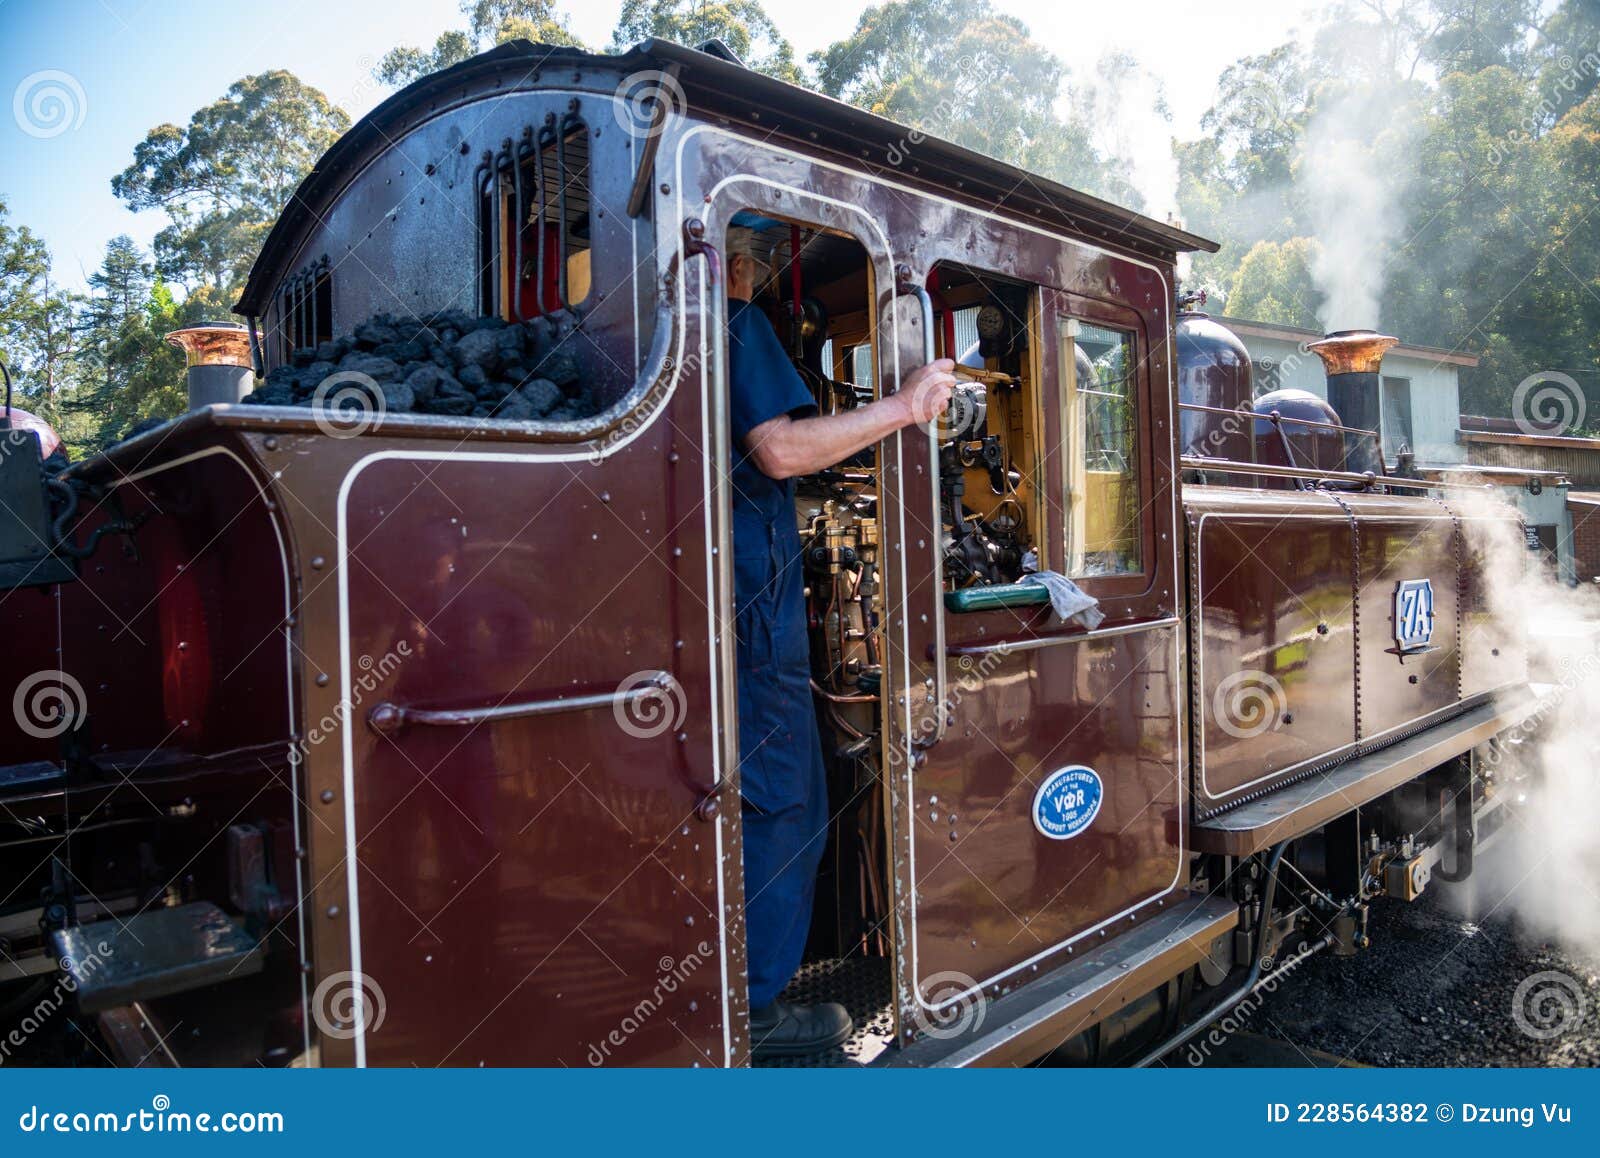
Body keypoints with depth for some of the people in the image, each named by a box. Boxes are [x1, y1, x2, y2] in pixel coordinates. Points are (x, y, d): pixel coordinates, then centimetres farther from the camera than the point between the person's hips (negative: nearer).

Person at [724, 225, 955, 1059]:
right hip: (748, 609, -9)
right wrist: (904, 406, -10)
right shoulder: (736, 323, -6)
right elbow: (779, 449, -17)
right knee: (780, 804, 1)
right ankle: (749, 1010, 7)